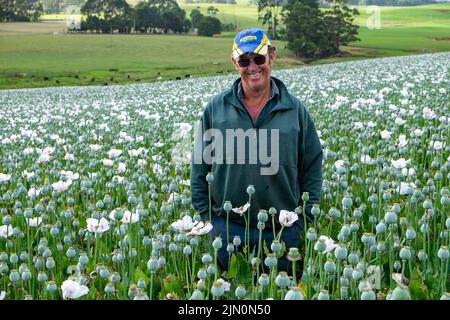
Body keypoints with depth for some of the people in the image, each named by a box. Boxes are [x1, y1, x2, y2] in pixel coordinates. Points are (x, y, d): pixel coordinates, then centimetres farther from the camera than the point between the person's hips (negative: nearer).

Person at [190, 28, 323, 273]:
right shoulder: (216, 109, 2)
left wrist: (306, 218, -1)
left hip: (283, 229, 0)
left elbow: (312, 168, 5)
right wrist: (204, 216, 1)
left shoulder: (295, 110, 2)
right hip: (227, 227, 0)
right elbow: (200, 166, 6)